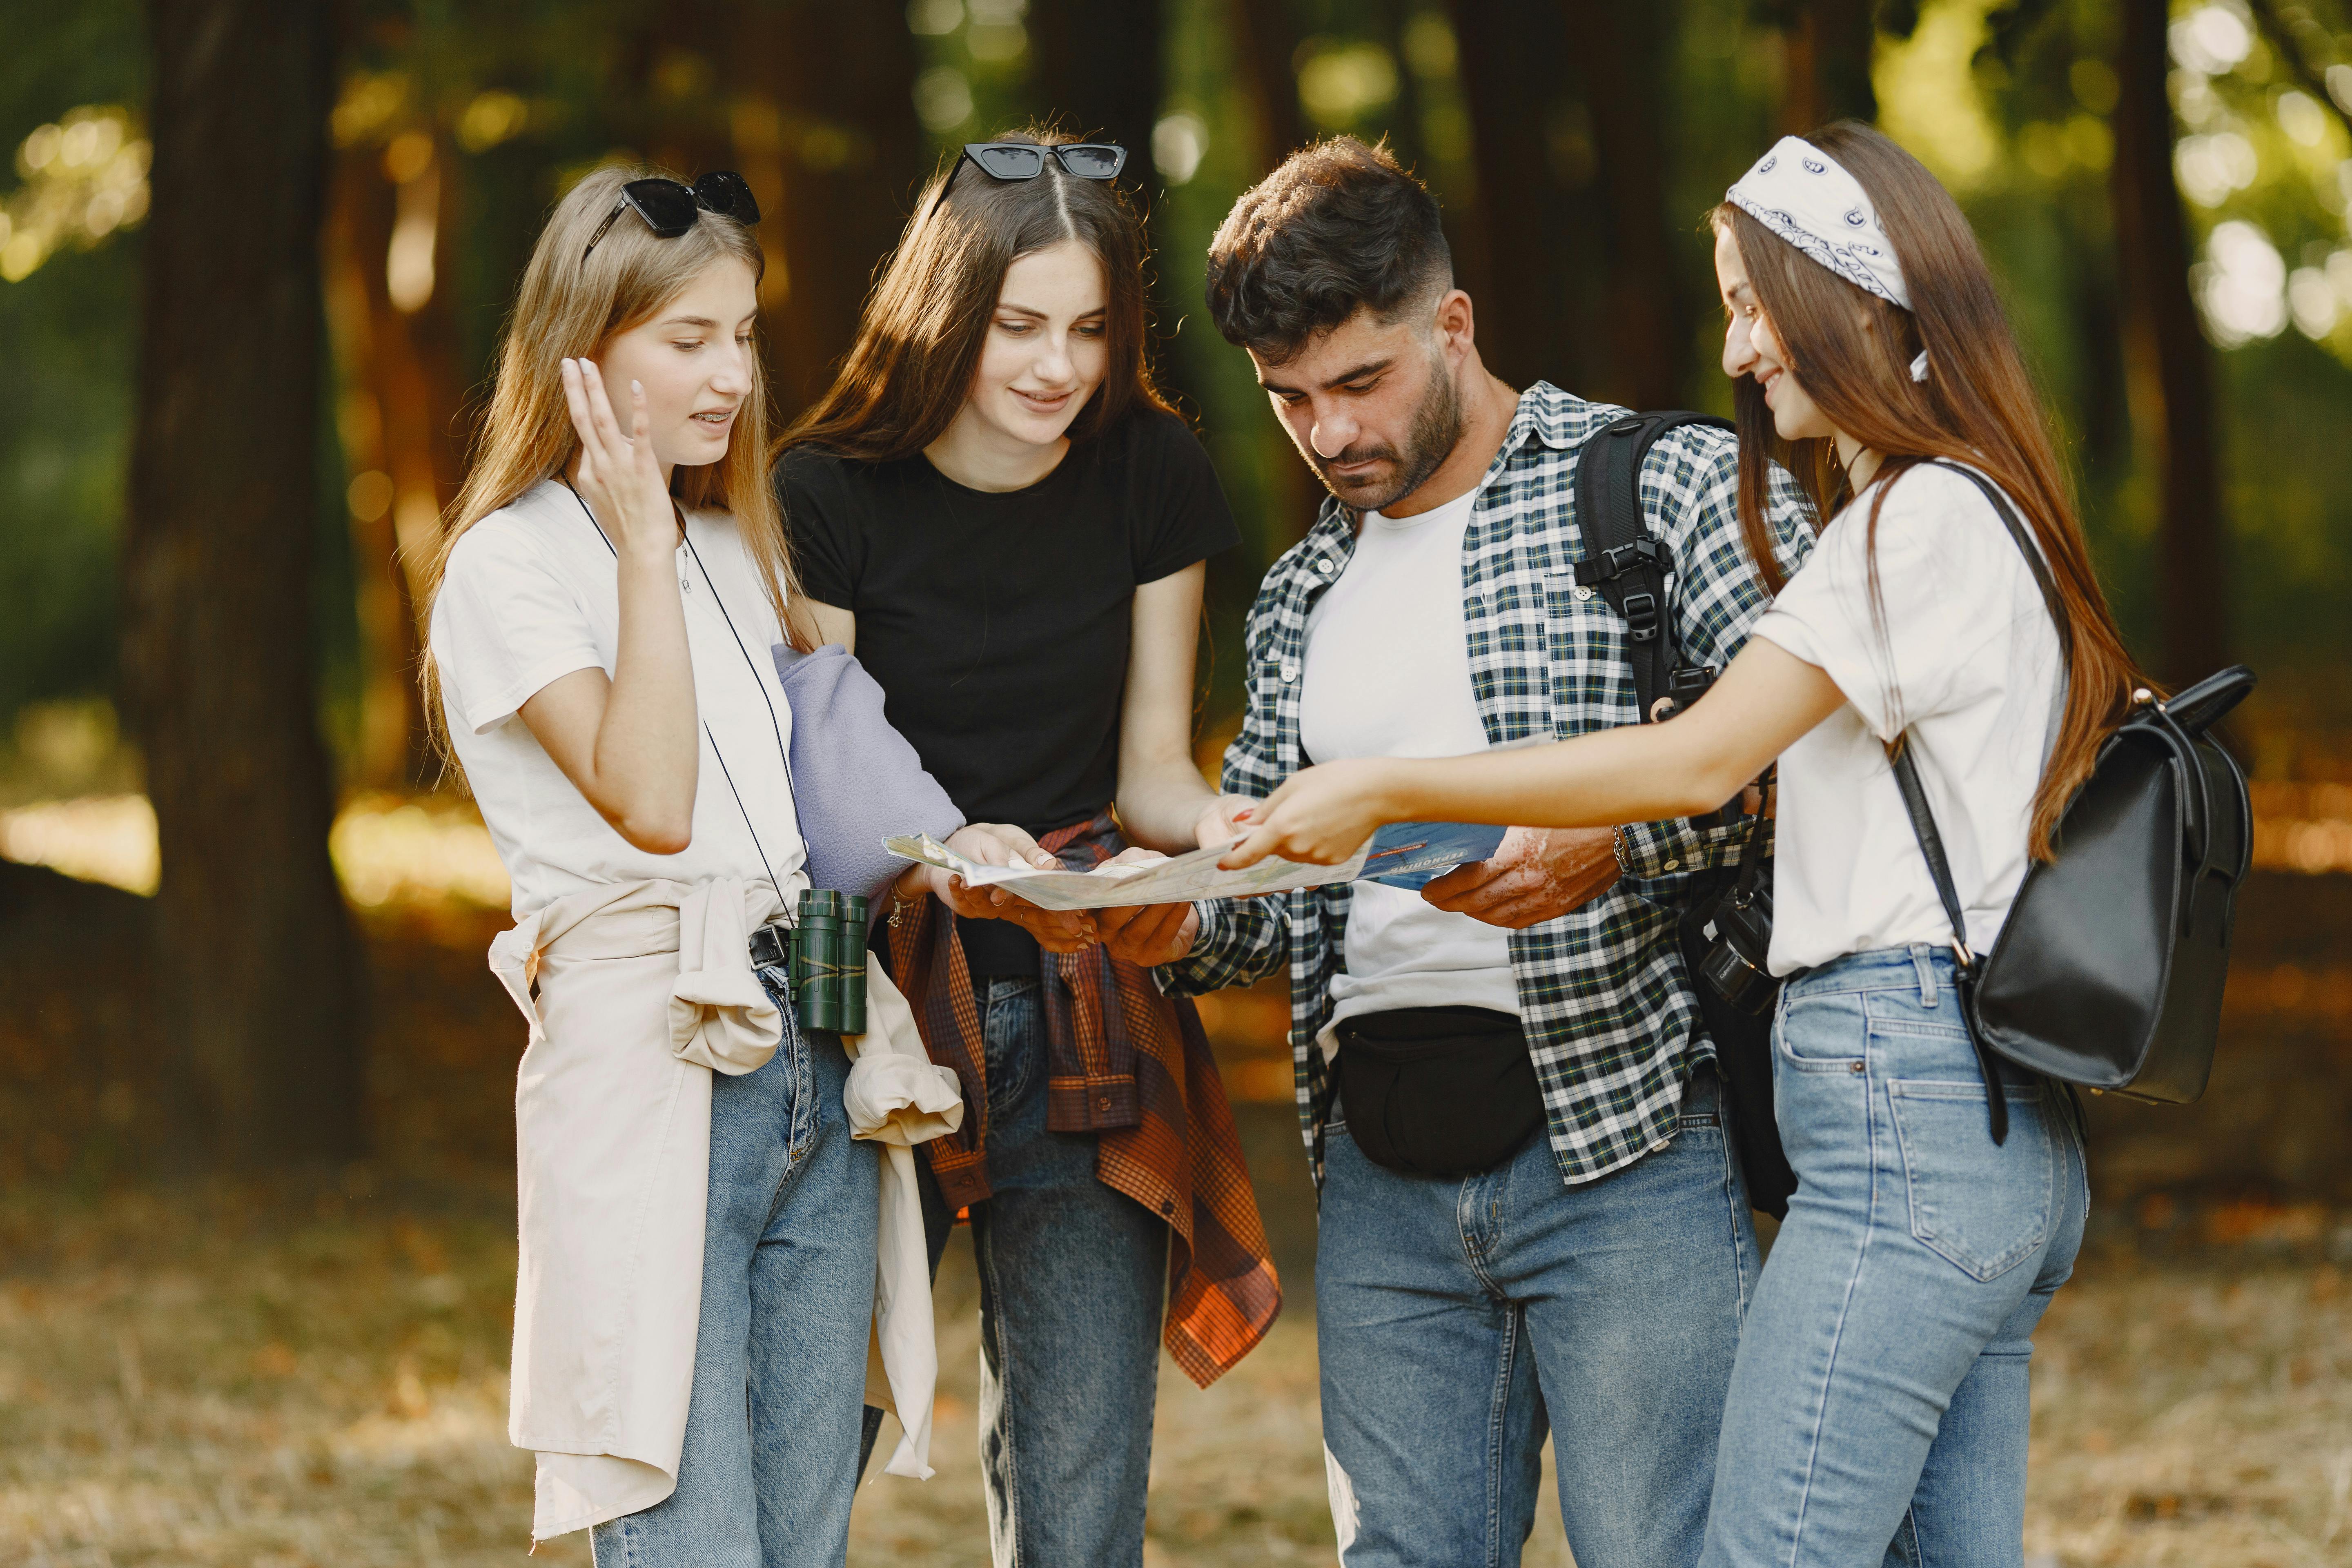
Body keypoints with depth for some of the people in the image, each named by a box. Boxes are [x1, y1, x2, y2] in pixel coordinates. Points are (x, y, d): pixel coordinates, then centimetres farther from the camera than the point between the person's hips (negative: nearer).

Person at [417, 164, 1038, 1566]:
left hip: (815, 1067, 7)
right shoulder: (511, 566, -4)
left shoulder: (743, 549, 18)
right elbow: (651, 807, -16)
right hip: (648, 1071, -7)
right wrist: (643, 548, -14)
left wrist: (932, 857, 2)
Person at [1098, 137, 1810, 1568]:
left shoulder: (1670, 484, -1)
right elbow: (1262, 873, 21)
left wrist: (1617, 838, -23)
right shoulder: (1300, 596, 20)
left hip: (1619, 1129, -6)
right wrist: (1182, 924, -2)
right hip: (1384, 1171, 6)